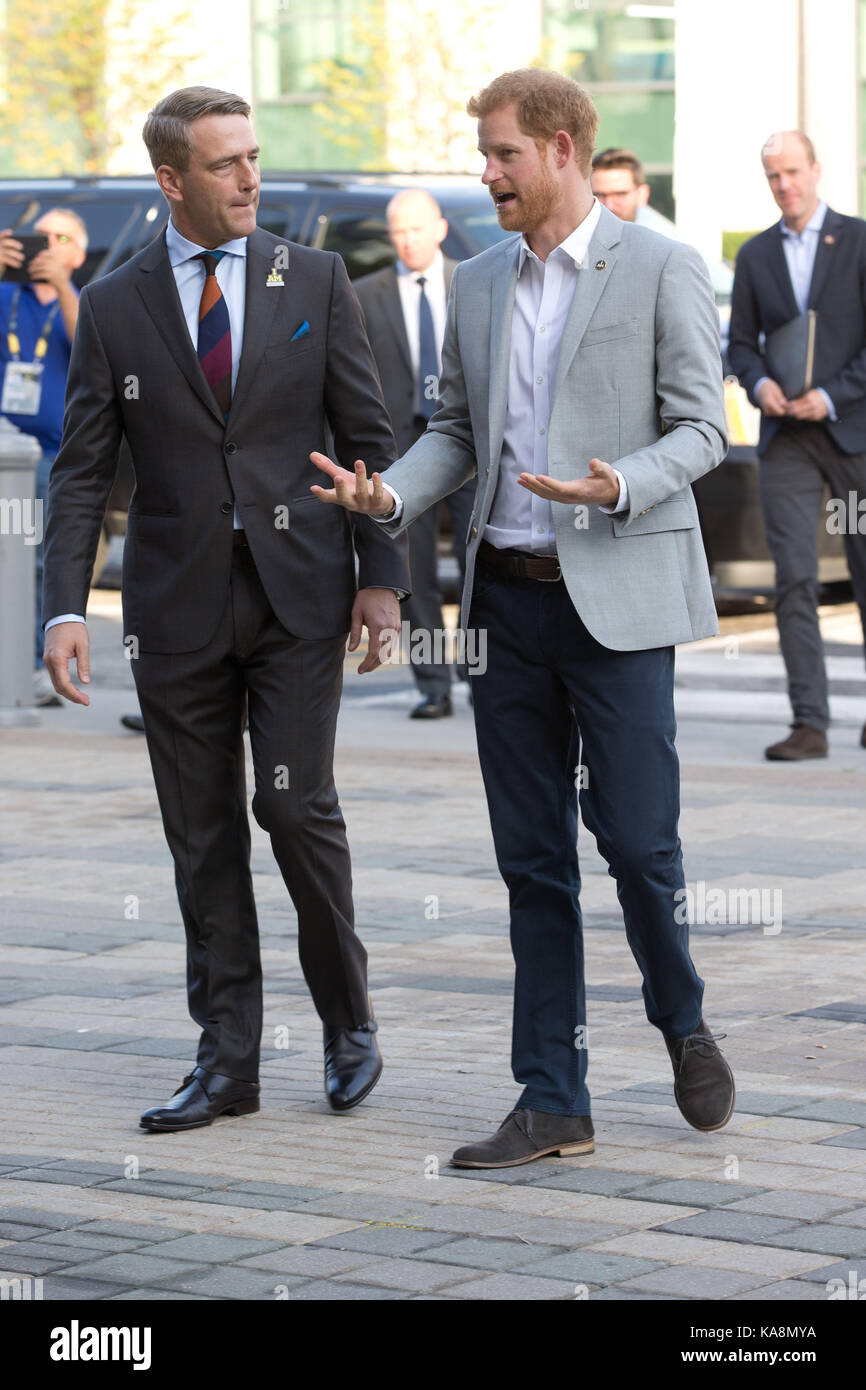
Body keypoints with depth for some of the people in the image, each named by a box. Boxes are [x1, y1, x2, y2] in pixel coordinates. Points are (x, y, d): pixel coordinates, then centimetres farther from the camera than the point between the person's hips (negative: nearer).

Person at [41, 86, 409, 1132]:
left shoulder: (314, 281, 4)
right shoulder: (114, 308, 3)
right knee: (202, 839, 4)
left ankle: (347, 1023, 12)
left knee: (298, 808, -8)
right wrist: (65, 608, -9)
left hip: (298, 595, -1)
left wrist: (381, 574, -3)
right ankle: (226, 1062, 12)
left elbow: (368, 436, 5)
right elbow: (81, 471, 2)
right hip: (179, 610, 1)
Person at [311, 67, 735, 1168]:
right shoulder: (476, 284, 13)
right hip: (508, 596, 5)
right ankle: (552, 1103, 11)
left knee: (634, 837, -6)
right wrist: (392, 494, -3)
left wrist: (618, 487, -23)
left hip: (619, 595, -5)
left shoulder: (662, 272, -4)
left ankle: (682, 1023, 23)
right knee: (532, 861, 6)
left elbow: (701, 428, -5)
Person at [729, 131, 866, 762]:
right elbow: (742, 344, 12)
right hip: (787, 438, 2)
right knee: (794, 579, -7)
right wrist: (759, 383, -9)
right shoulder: (756, 254, 10)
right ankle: (809, 723, -8)